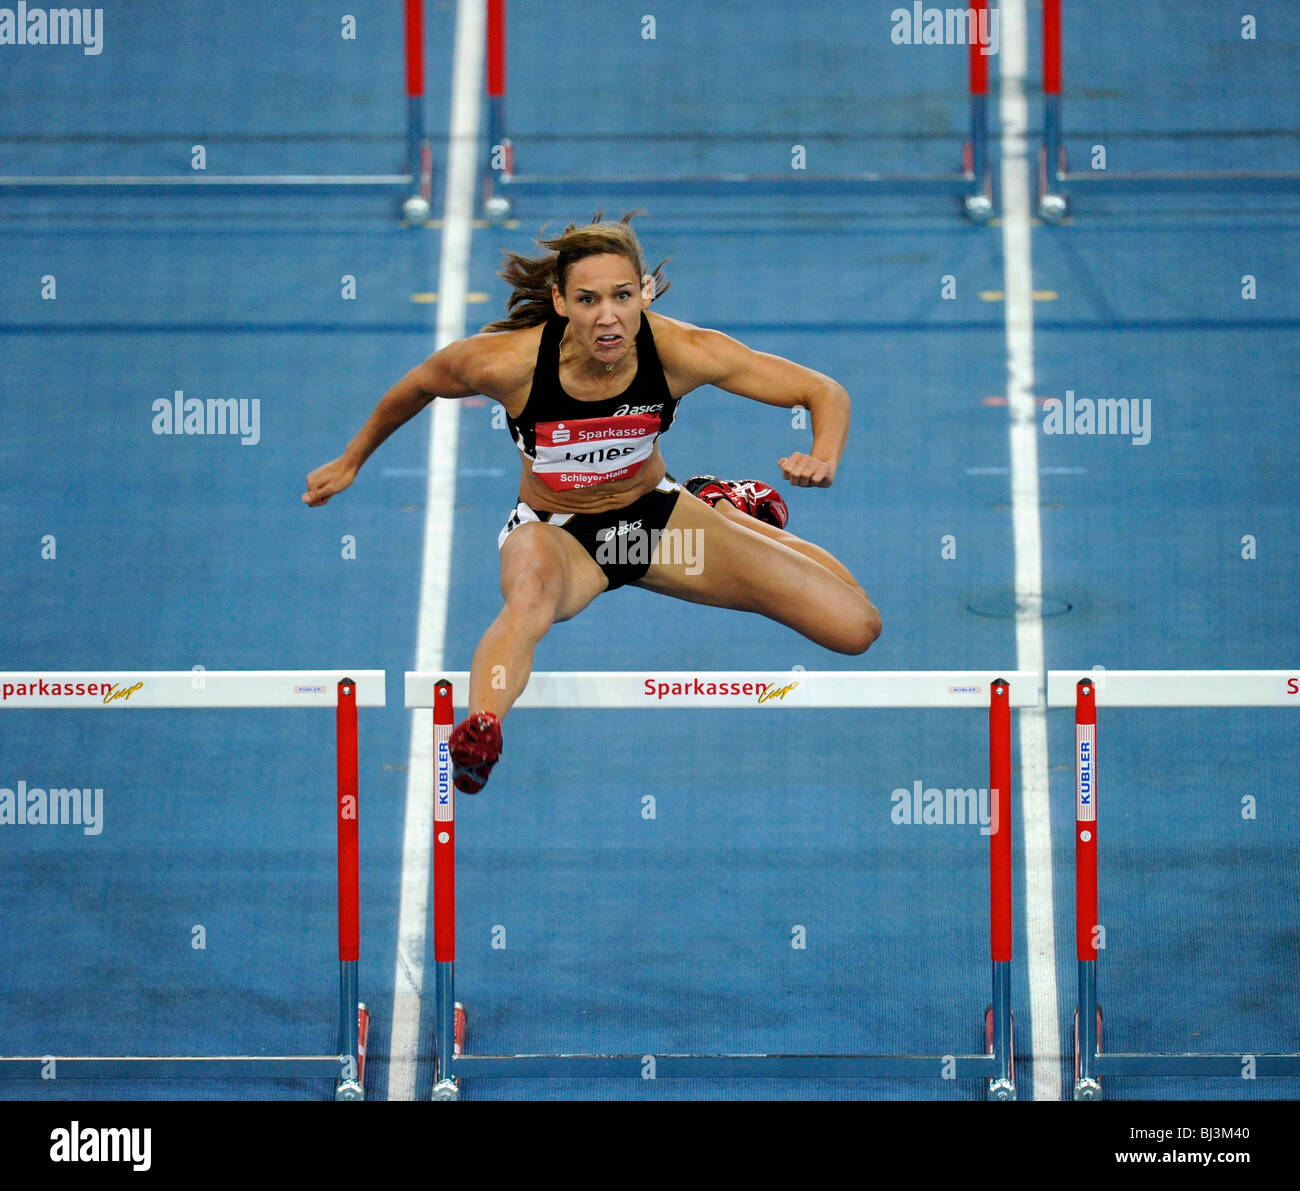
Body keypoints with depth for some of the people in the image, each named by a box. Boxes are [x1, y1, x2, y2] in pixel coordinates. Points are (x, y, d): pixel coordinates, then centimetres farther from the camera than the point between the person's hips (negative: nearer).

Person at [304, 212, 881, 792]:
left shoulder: (682, 352, -25)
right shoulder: (504, 361, -27)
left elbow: (826, 393, -19)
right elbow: (416, 388, -4)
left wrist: (823, 460, -40)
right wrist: (350, 462, 10)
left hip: (655, 515, 3)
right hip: (554, 530, -3)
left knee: (857, 628, -2)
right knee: (531, 592, -43)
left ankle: (729, 512, 26)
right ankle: (478, 730, -64)